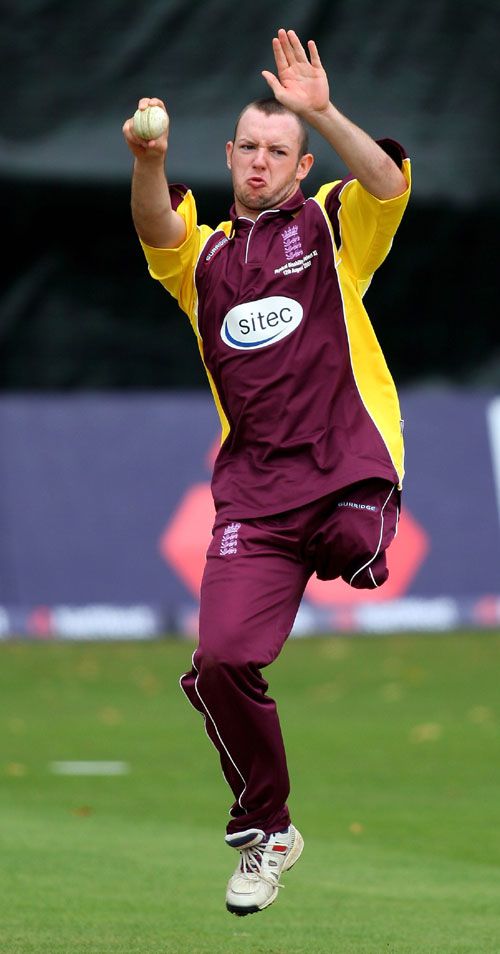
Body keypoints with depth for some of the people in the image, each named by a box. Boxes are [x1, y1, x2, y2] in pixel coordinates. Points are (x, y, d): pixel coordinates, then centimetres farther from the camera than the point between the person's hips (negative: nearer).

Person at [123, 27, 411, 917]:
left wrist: (322, 113, -22)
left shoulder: (332, 227, 13)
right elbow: (156, 227, -5)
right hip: (255, 495, 2)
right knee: (221, 659, -9)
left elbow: (388, 183, -9)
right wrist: (148, 160, -26)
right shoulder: (205, 255, 18)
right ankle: (264, 833, 8)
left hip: (352, 476, -2)